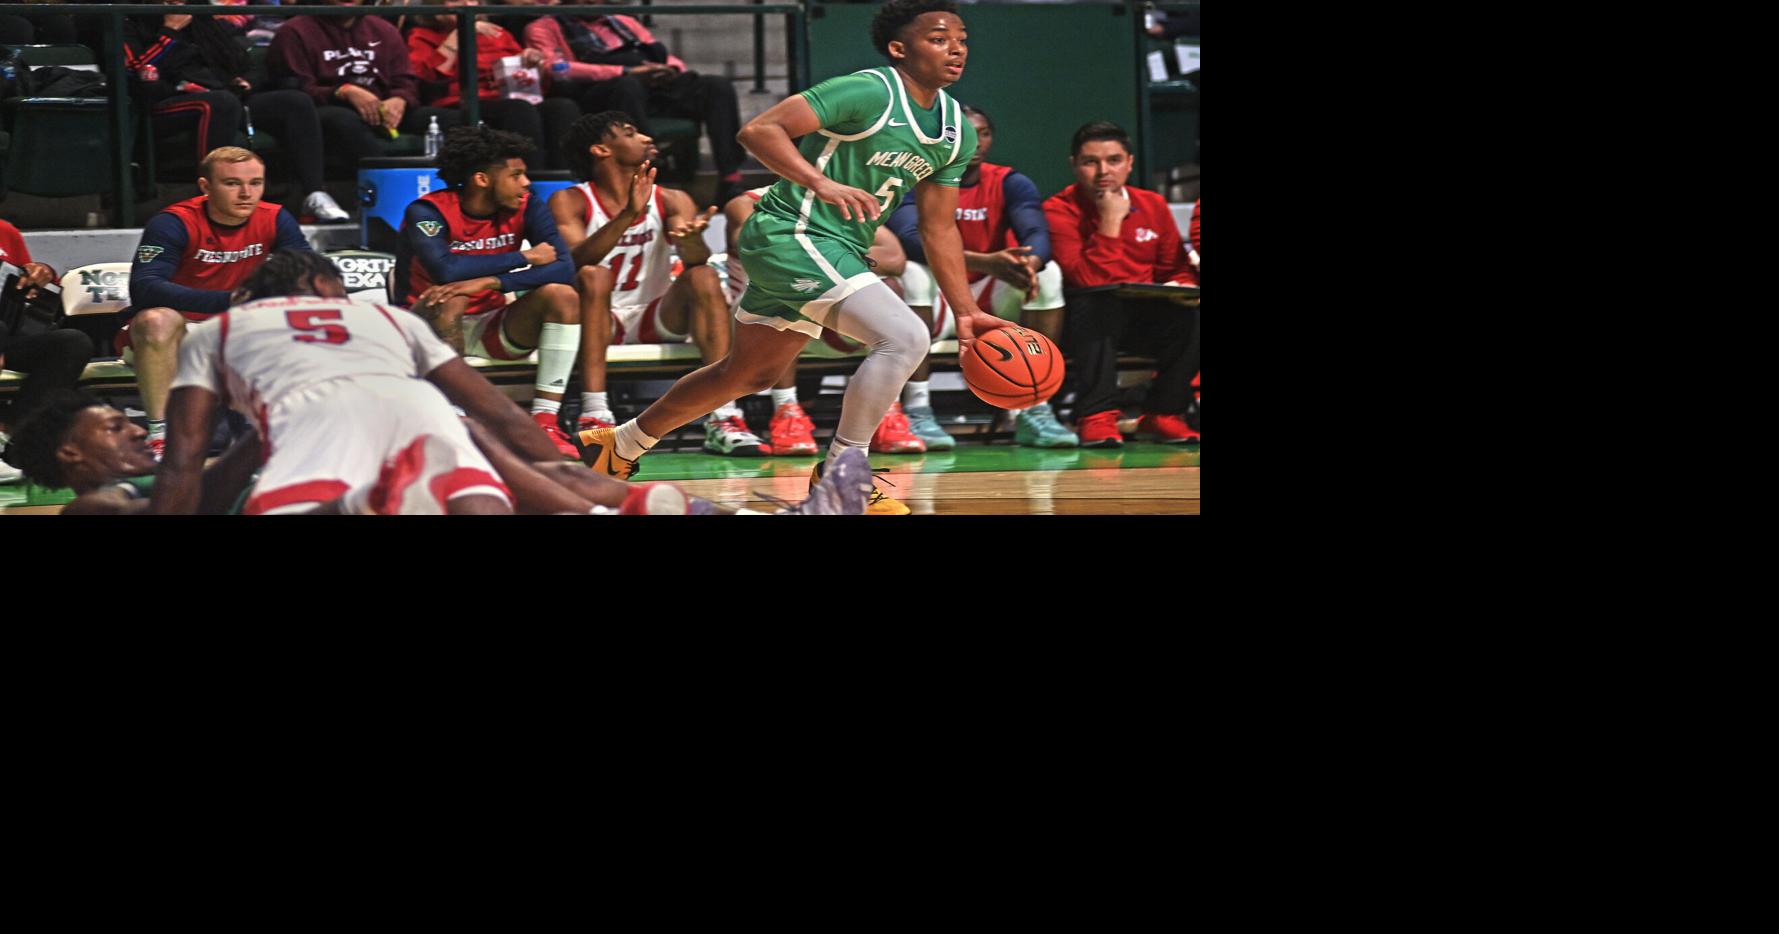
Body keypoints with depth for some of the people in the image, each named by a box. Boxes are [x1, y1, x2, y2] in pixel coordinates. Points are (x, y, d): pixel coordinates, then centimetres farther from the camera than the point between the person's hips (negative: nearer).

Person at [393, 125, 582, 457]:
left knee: (562, 295, -20)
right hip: (431, 328, -4)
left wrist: (489, 282, -33)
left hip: (492, 329, 4)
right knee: (449, 301, -36)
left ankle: (545, 423, -24)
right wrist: (525, 258, -23)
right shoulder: (427, 212, -15)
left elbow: (564, 268, -18)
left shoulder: (527, 208, -4)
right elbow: (445, 269, -34)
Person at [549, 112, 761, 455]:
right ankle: (595, 415, -41)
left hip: (657, 321, 3)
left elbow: (697, 260, -12)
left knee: (703, 277, -20)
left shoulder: (670, 201, 6)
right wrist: (628, 215, -33)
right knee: (593, 276, -30)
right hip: (600, 322, -3)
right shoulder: (569, 202, -2)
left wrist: (690, 236, -36)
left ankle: (723, 417, -33)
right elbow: (575, 262, -21)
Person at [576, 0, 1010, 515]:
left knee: (747, 375, 20)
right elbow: (759, 130, -21)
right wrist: (823, 184, -34)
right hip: (792, 235, -9)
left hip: (841, 249, 9)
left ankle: (621, 445, 37)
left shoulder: (959, 131, 7)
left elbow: (939, 228, 15)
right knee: (905, 337, -23)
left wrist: (967, 311, 9)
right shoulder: (869, 92, -17)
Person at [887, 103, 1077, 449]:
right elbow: (910, 239, -30)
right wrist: (986, 262, -44)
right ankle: (916, 411, -35)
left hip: (990, 298, 3)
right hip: (936, 300, -3)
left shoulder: (1010, 184, 1)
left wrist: (1030, 262, -44)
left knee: (1048, 273, -20)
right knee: (913, 271, -33)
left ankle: (1034, 410, -22)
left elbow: (1038, 233, -16)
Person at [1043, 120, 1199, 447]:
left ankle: (1162, 414, -8)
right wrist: (1110, 221, -24)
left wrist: (1183, 288, -10)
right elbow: (1089, 281, -24)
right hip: (1085, 321, -5)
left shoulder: (1153, 205, 6)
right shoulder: (1059, 211, -11)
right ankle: (1098, 417, -32)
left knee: (1192, 317, -23)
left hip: (1144, 316, 5)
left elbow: (1177, 270, 14)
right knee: (1098, 308, -37)